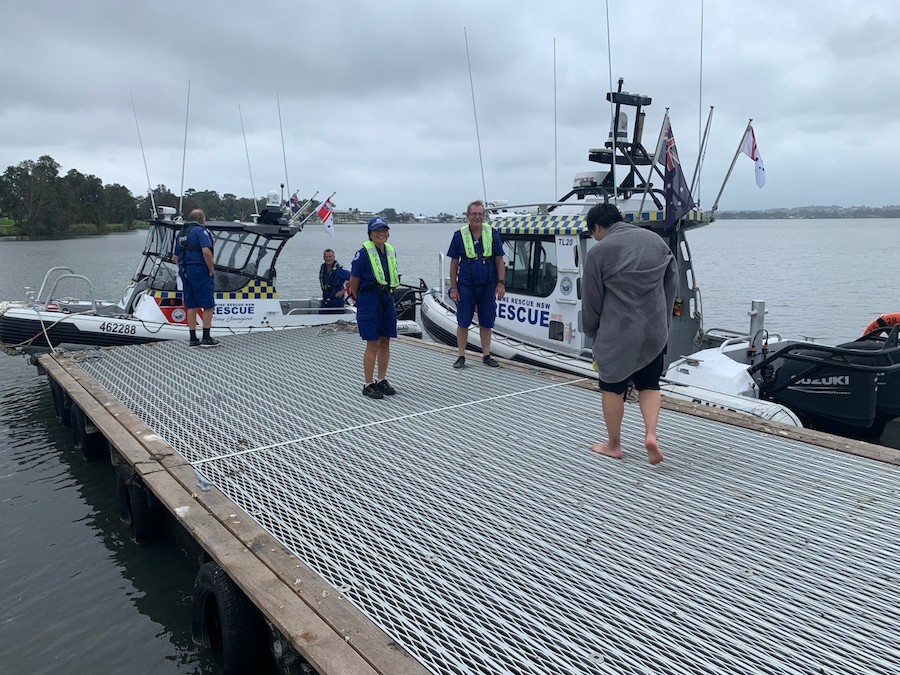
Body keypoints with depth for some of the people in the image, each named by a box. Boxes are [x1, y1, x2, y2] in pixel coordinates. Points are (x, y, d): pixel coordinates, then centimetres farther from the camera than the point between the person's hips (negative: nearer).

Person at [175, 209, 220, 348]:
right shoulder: (201, 231, -8)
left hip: (185, 272, 8)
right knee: (208, 305, -2)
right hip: (199, 270, -8)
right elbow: (206, 251, -23)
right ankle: (206, 338, -2)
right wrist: (211, 270, -14)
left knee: (191, 306, 9)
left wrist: (183, 270, 20)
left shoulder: (181, 233, 18)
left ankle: (193, 339, 10)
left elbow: (176, 257, 20)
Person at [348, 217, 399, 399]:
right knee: (373, 344, -4)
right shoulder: (364, 252, -11)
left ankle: (382, 381, 22)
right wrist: (361, 299, 6)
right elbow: (354, 281, -6)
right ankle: (369, 385, 6)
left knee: (385, 342, 10)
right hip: (369, 302, -6)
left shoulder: (391, 251, 9)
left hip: (387, 300, 6)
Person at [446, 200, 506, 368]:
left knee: (486, 323, 8)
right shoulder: (459, 235, -1)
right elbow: (454, 263, 1)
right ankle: (461, 356, 14)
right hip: (466, 286, -1)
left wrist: (501, 283, -3)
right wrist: (453, 288, -3)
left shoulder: (492, 233, 2)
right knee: (463, 322, 4)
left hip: (488, 286, 1)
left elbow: (499, 260, 5)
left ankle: (486, 355, 19)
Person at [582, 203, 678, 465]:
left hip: (617, 332, -4)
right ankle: (651, 434, -1)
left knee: (613, 386, 11)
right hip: (654, 330, 4)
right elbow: (672, 282, 11)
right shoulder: (656, 240, 7)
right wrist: (663, 321, 18)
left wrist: (592, 332, 12)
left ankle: (613, 445, 20)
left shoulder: (599, 251, -8)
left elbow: (591, 299, -3)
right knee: (649, 384, 17)